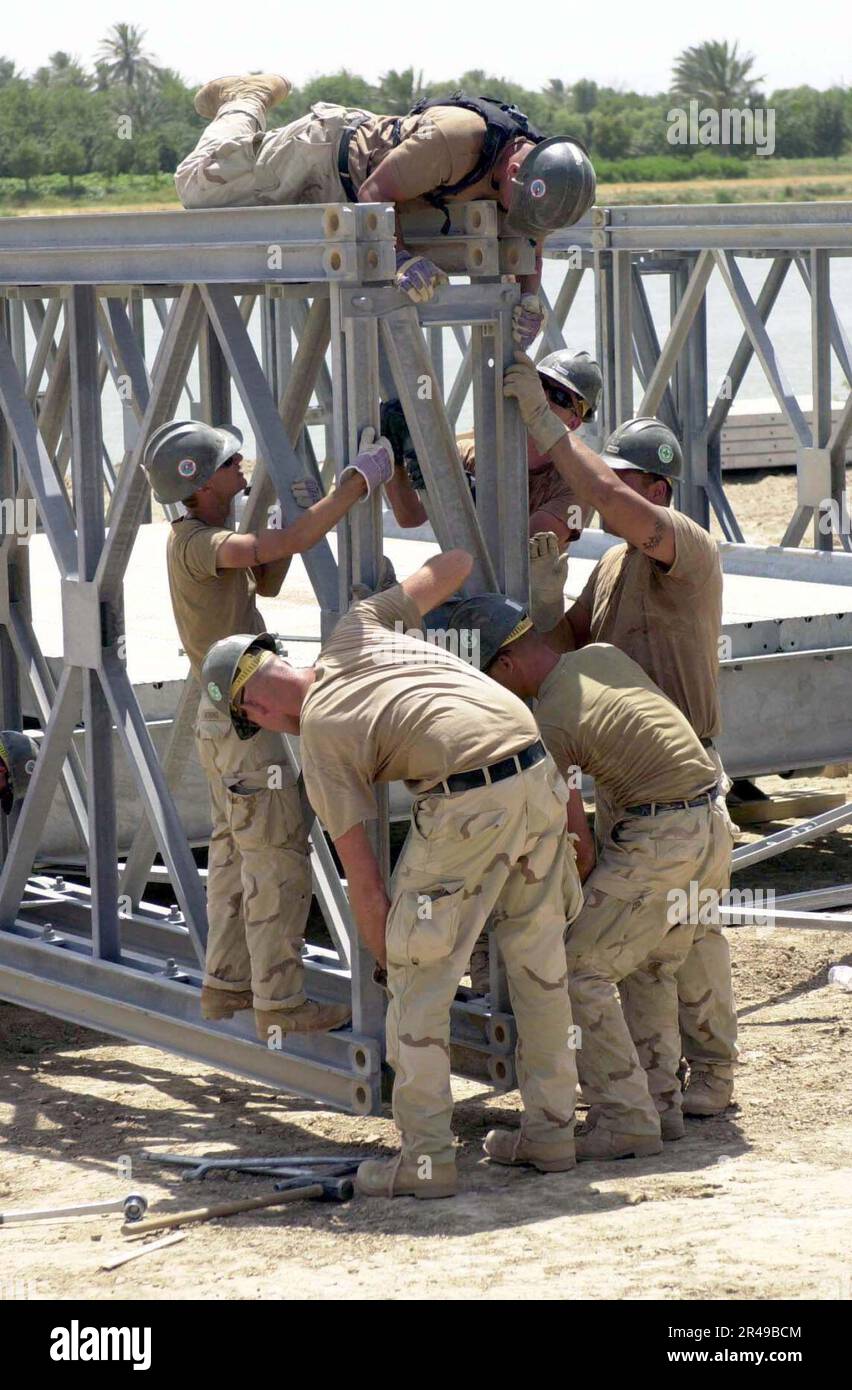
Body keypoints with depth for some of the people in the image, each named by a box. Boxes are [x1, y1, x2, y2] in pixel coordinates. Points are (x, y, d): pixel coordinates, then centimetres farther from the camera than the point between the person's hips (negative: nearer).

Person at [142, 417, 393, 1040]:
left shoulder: (204, 534, 9)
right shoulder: (196, 544, -22)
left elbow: (266, 584, 20)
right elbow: (295, 543, -32)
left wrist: (287, 517, 5)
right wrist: (361, 479, -24)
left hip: (228, 716, 10)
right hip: (242, 723, -10)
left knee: (237, 854, 15)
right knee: (279, 859, -7)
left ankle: (225, 986, 22)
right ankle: (280, 1000, -4)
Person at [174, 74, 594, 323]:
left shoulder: (539, 172, -18)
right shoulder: (457, 137, -42)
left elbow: (529, 242, -1)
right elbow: (375, 192, -38)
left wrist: (530, 297, -19)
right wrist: (401, 257, -52)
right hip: (327, 149, -7)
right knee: (198, 187, -2)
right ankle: (248, 99, 22)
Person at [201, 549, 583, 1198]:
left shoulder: (319, 743, 6)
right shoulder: (356, 631, 19)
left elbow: (365, 882, 6)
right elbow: (456, 562, 30)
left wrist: (393, 967, 17)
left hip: (467, 803, -7)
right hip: (539, 773, 7)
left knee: (421, 978, 5)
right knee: (539, 960, 18)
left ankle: (425, 1158, 5)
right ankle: (551, 1132, 26)